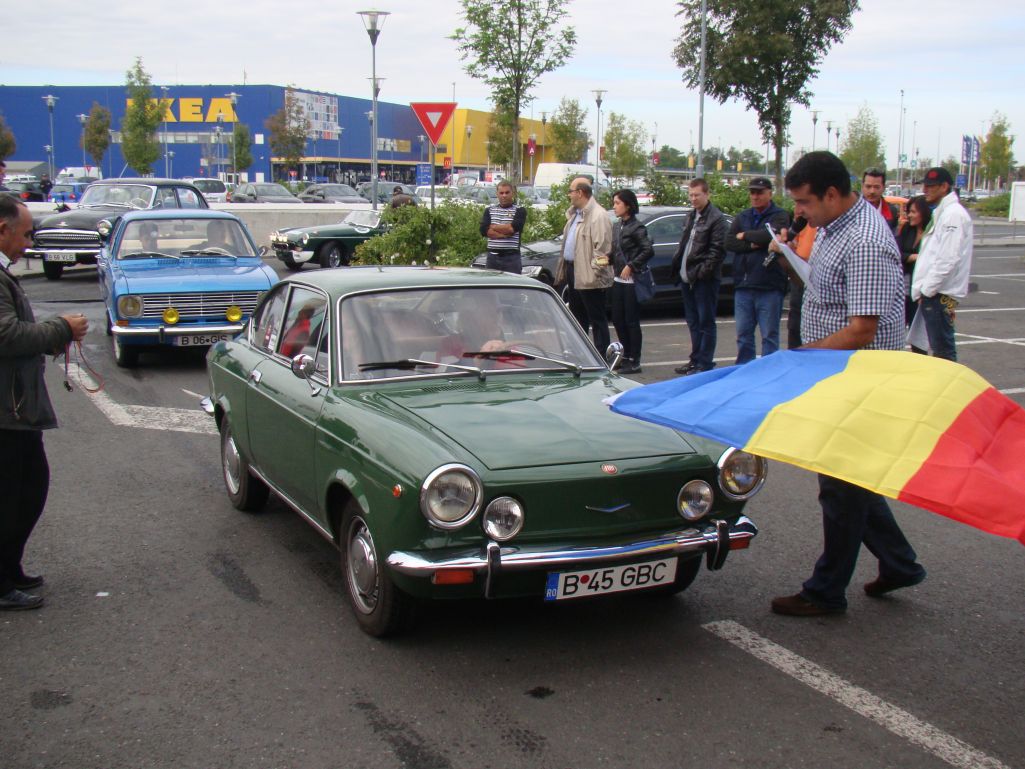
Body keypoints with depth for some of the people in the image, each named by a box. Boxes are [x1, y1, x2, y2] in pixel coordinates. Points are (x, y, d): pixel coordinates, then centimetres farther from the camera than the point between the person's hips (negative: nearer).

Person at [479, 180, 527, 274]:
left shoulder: (519, 210, 4)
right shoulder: (489, 210, 14)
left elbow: (512, 228, -12)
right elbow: (484, 230, -1)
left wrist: (493, 227, 0)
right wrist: (505, 234, -10)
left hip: (512, 257, -3)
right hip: (493, 256, 3)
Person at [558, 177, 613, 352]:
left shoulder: (598, 215, -15)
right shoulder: (575, 213, 16)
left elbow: (601, 247, -21)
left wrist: (595, 273, -23)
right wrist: (565, 269, 15)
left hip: (588, 276, -10)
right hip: (573, 271, 10)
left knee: (597, 318, -3)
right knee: (577, 315, 18)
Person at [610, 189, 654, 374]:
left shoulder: (636, 228, -11)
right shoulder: (616, 226, 11)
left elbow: (648, 251, -19)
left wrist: (631, 266, -17)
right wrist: (610, 263, 2)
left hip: (631, 281, -8)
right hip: (618, 279, 8)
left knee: (631, 321, -2)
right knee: (617, 319, 11)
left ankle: (634, 361, 5)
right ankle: (626, 355, 24)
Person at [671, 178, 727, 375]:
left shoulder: (716, 218, -8)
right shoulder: (690, 217, 17)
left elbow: (717, 250, -13)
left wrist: (702, 271, -18)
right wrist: (678, 266, 10)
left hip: (705, 279, -8)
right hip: (688, 277, 8)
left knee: (705, 322, -2)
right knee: (693, 322, 14)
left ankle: (705, 364, 1)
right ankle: (695, 360, 22)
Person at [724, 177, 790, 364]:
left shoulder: (780, 216, 0)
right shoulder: (742, 217, 16)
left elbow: (771, 235, -19)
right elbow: (729, 242, 4)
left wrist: (745, 235, -4)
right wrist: (752, 245, -11)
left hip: (769, 286, -5)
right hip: (743, 285, 5)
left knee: (769, 334, -1)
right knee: (743, 334, 10)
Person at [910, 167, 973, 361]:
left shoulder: (953, 214, -13)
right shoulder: (940, 212, 19)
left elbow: (948, 259, -21)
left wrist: (927, 289, -16)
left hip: (941, 294, -10)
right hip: (931, 293, 10)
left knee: (943, 350, -6)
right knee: (939, 347, 14)